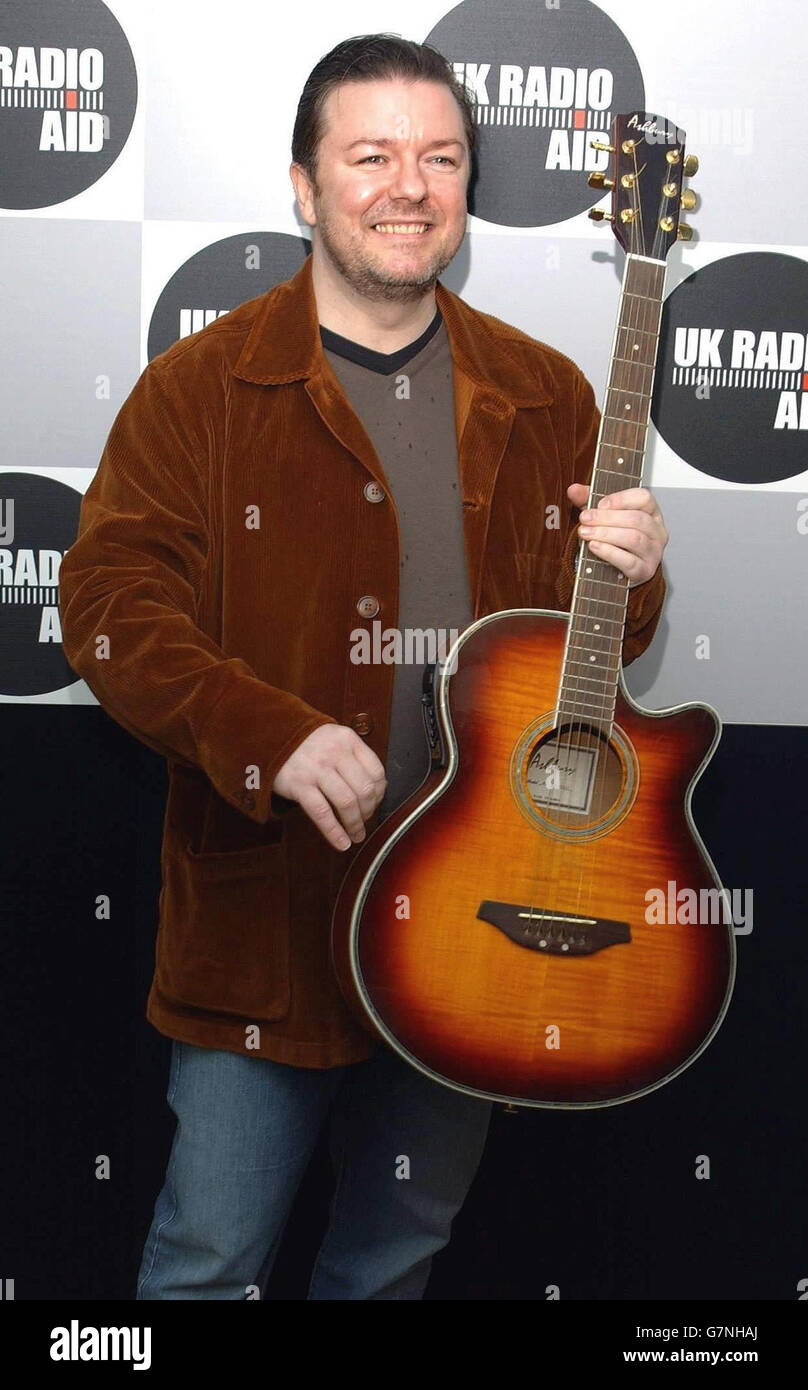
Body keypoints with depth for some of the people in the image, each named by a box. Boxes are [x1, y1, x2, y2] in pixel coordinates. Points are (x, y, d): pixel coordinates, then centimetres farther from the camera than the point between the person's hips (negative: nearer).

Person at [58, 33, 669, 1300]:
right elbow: (110, 607, -11)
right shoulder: (202, 388, -4)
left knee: (401, 1254, 20)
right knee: (211, 1259, 5)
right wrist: (269, 735, -25)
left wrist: (629, 584, -10)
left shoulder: (546, 397, 8)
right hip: (266, 910, -3)